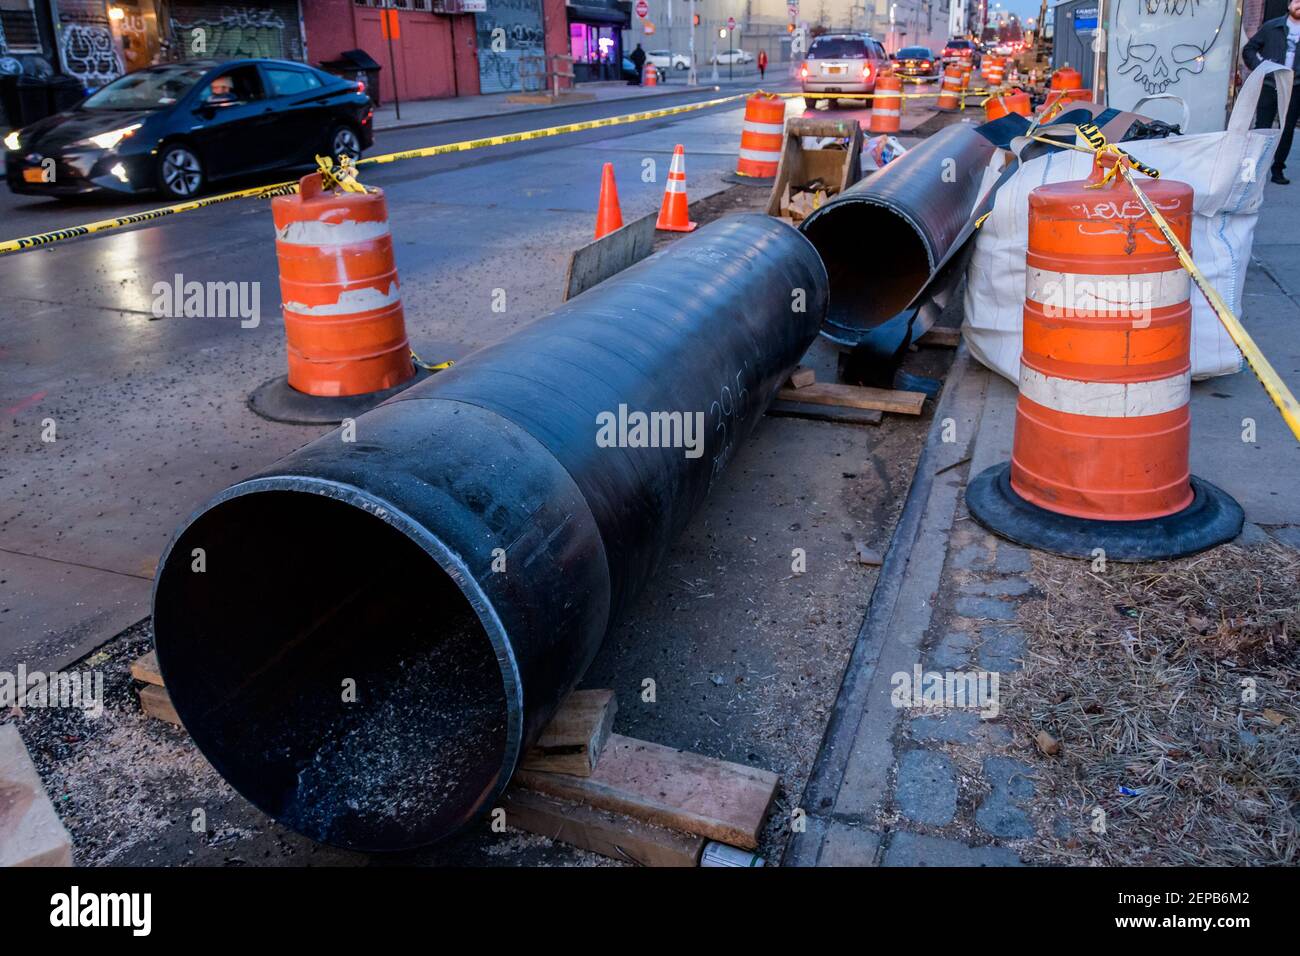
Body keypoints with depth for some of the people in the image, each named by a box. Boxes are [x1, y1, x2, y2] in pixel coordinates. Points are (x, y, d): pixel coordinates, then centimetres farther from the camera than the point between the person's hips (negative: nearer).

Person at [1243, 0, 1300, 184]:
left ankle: (1278, 170, 11)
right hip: (1269, 86, -1)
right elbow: (1249, 49, 8)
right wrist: (1259, 67, -6)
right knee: (1262, 128, 1)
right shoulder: (1271, 27, 4)